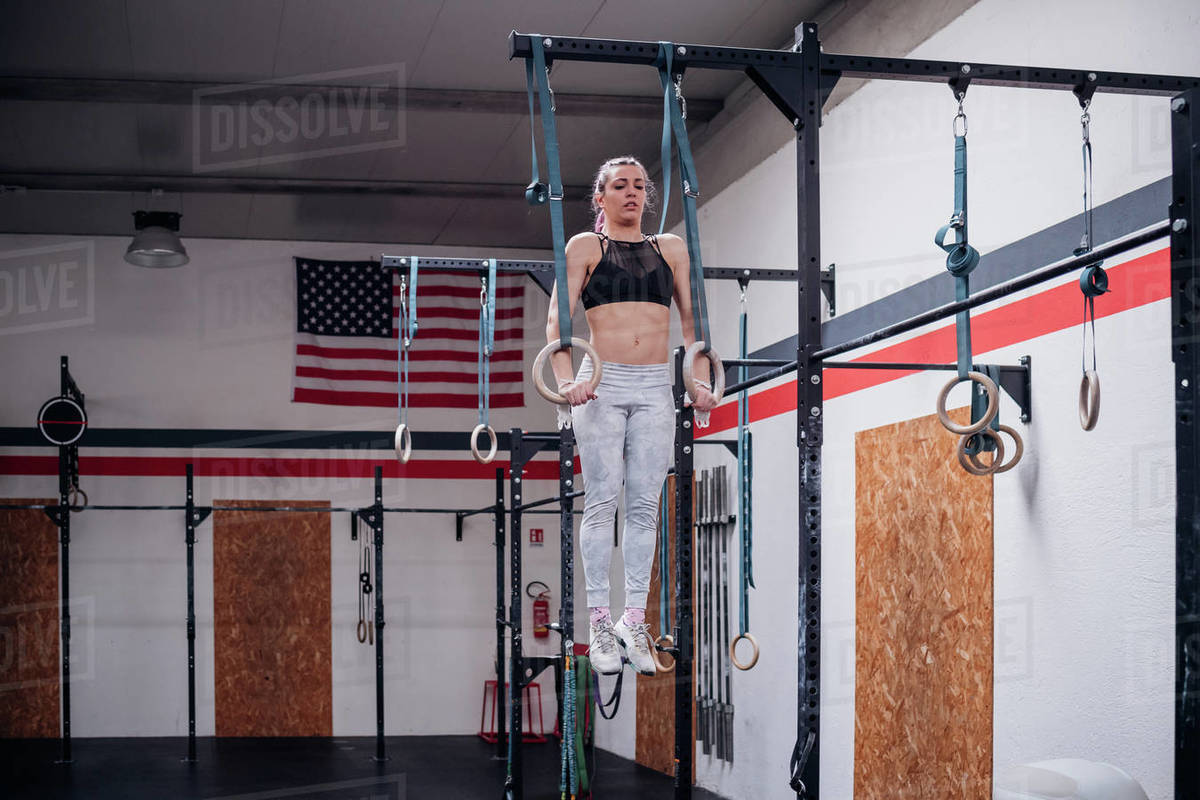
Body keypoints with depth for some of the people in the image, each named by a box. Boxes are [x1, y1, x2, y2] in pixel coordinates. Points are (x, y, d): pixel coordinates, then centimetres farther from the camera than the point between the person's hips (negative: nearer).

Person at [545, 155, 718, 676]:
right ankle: (600, 624, 1)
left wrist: (701, 381, 3)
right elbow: (557, 319, 0)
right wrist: (565, 379, -15)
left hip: (656, 387, 3)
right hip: (602, 384, -3)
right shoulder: (585, 247, 8)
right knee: (602, 501, -4)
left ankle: (635, 622, 6)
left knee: (645, 505, 1)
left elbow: (691, 320, 16)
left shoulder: (670, 248, 17)